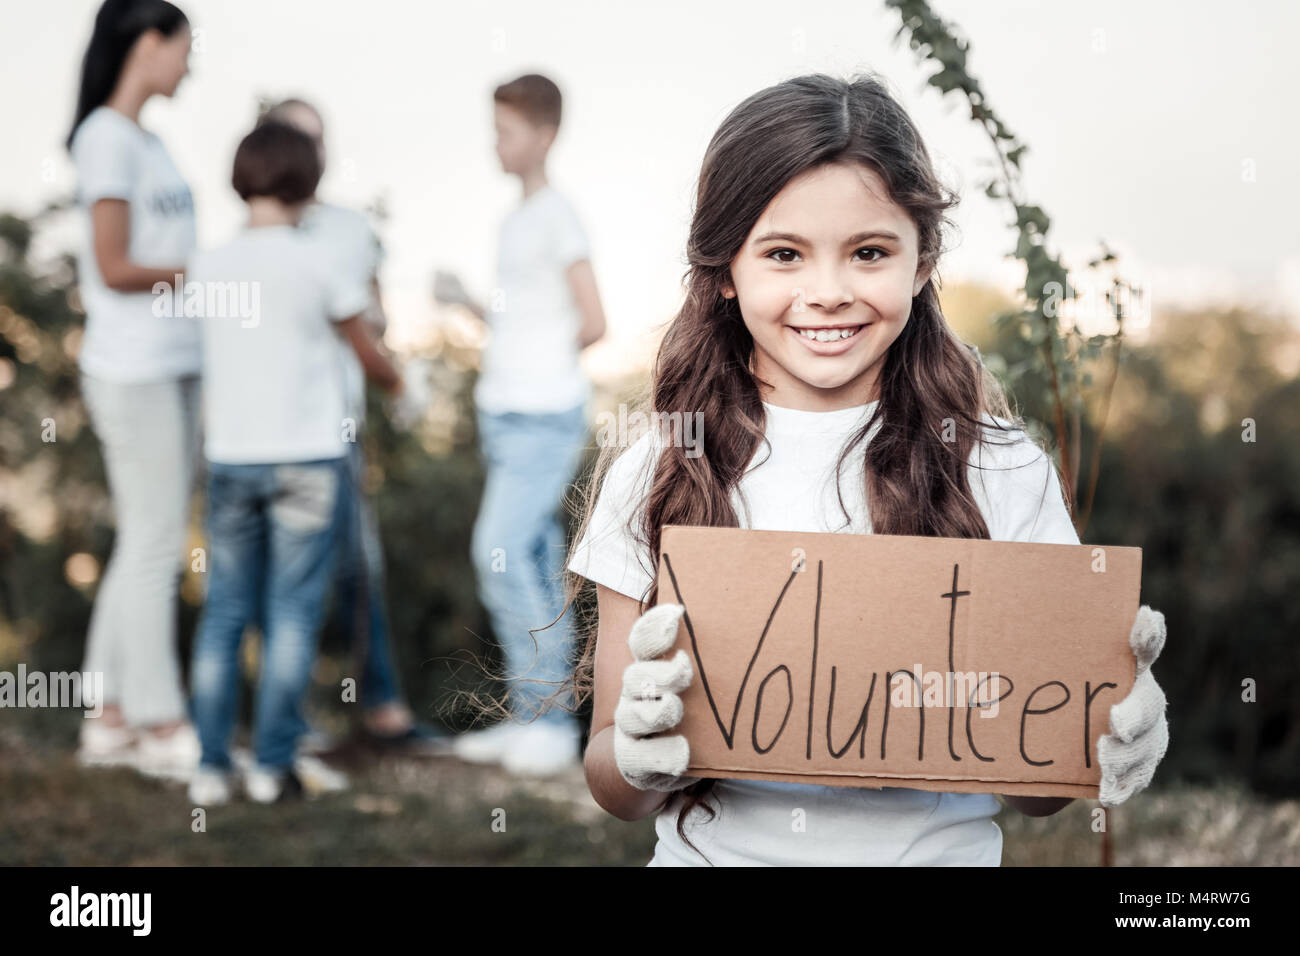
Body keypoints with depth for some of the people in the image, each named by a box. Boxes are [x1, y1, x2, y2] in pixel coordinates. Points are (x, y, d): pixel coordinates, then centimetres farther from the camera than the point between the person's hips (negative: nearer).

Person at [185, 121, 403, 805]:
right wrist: (395, 382, 28)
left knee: (223, 611, 8)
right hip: (307, 459, -3)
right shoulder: (322, 267, -8)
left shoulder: (207, 266, 1)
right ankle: (271, 763, 4)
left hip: (229, 459, 3)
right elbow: (368, 356, 5)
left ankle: (211, 766, 6)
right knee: (293, 611, 3)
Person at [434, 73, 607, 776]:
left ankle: (549, 718, -10)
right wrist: (464, 300, 8)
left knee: (502, 552, -15)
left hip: (546, 418, -8)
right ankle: (531, 717, 12)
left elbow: (593, 324, -12)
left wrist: (544, 369, 2)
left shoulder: (559, 217, -9)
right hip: (505, 415, 9)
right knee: (532, 565, 8)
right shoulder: (516, 221, 17)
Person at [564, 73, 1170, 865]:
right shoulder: (650, 478, 1)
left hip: (944, 850, 0)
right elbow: (616, 792, 3)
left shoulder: (1006, 473, 1)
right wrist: (640, 755, -17)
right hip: (716, 850, 0)